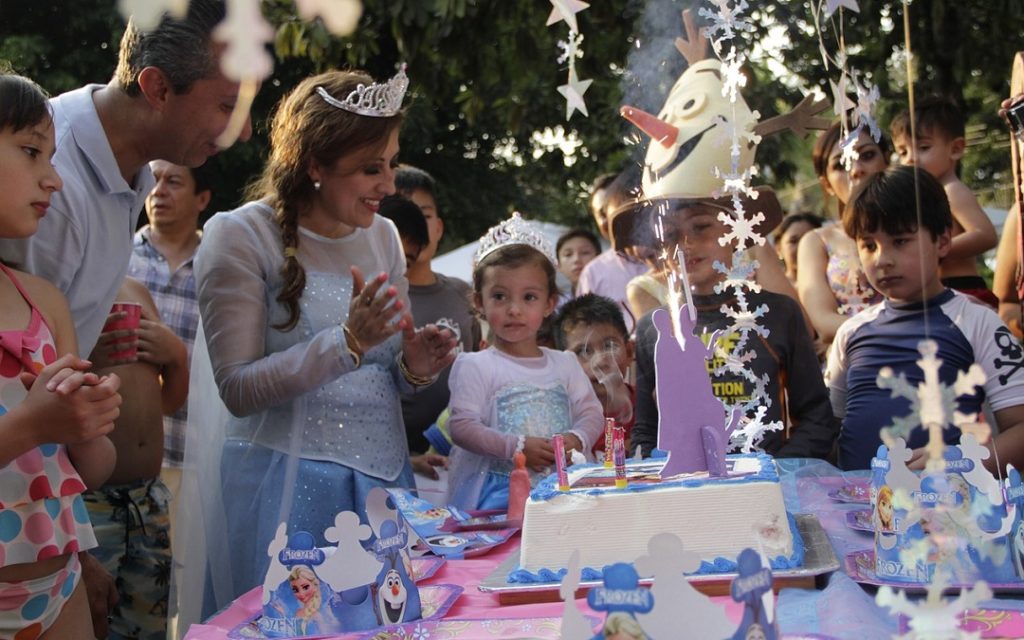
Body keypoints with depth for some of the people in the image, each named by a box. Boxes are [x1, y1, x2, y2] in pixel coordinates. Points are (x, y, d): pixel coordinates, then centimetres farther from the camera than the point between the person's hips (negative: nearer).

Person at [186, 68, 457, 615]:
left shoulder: (382, 236, 9)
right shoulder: (242, 237, -8)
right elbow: (238, 390, -13)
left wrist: (414, 367, -4)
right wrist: (348, 342, -22)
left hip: (383, 476, 5)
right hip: (286, 484, -5)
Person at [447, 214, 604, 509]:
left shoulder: (565, 364, 17)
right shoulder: (474, 367, 1)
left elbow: (591, 413, 16)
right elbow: (461, 426, -6)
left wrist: (577, 439, -8)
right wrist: (516, 447, -16)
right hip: (494, 492, -5)